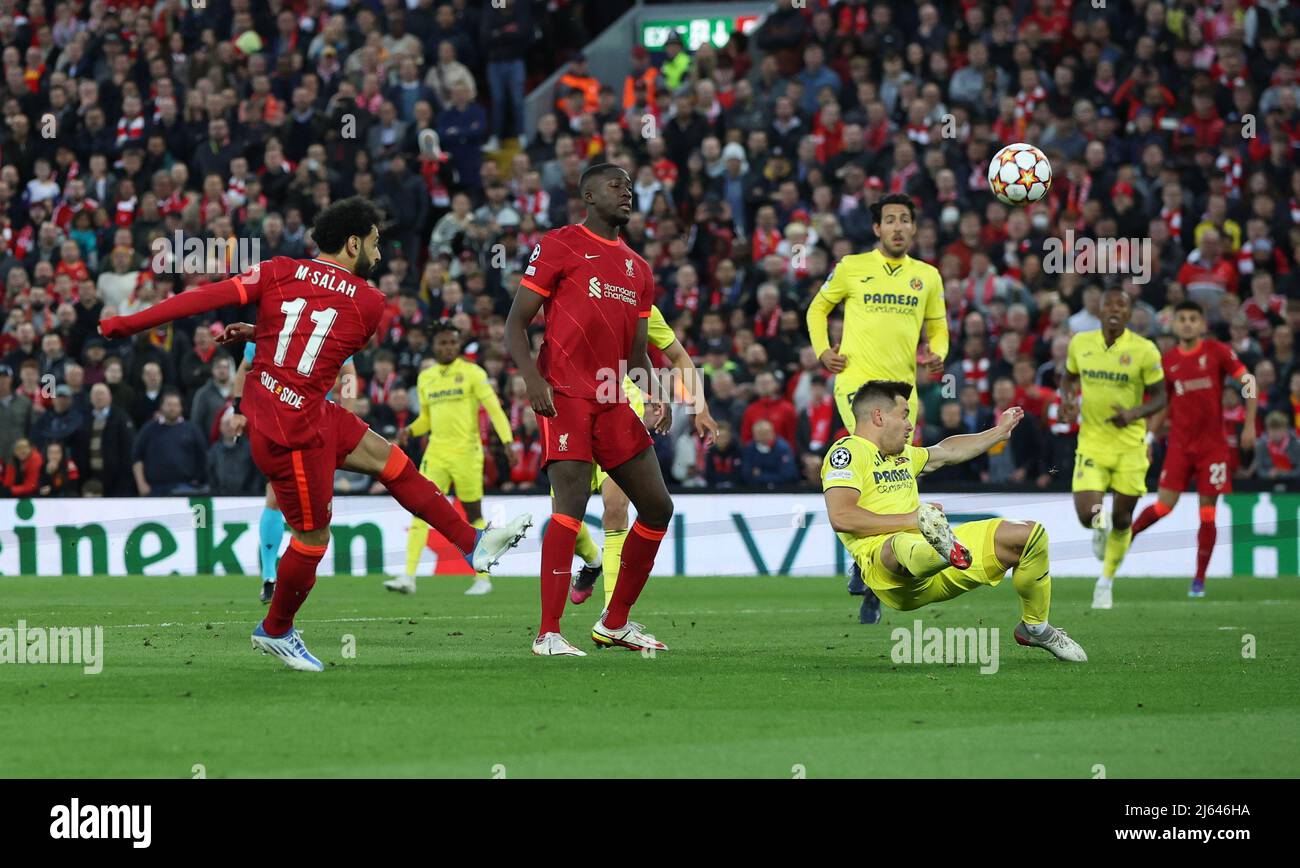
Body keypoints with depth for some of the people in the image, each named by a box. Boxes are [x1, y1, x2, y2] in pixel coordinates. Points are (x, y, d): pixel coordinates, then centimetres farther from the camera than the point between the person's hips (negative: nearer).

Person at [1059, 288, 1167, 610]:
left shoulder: (1144, 351, -9)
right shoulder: (1080, 343, -1)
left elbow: (1159, 398, -2)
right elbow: (1068, 378, 18)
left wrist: (1133, 414, -22)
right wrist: (1067, 401, -4)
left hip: (1129, 444, -1)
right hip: (1092, 442, 1)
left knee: (1122, 520, 7)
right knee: (1087, 516, -15)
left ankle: (1106, 582, 29)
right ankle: (1101, 524, 25)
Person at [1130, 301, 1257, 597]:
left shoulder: (1217, 352, -2)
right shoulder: (1168, 360, 5)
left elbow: (1248, 384, -1)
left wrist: (1249, 426, -9)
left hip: (1213, 445, -1)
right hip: (1180, 444, 1)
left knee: (1207, 514, -2)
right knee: (1164, 505, -9)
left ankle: (1199, 579, 9)